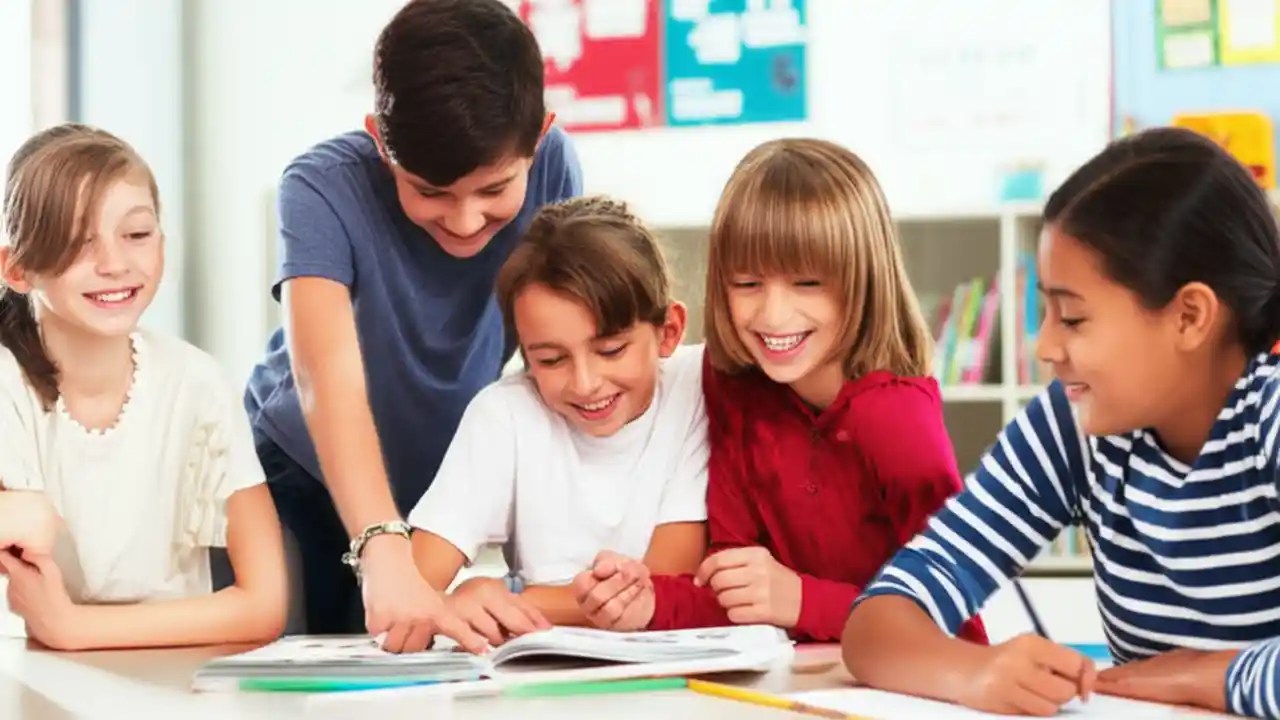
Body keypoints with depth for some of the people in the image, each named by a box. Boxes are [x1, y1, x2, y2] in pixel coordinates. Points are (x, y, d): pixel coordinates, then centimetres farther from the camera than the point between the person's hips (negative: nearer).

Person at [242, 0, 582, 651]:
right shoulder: (325, 188, -30)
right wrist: (383, 548, -58)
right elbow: (328, 377, -43)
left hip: (457, 492, 2)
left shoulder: (551, 167, -21)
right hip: (305, 484, -2)